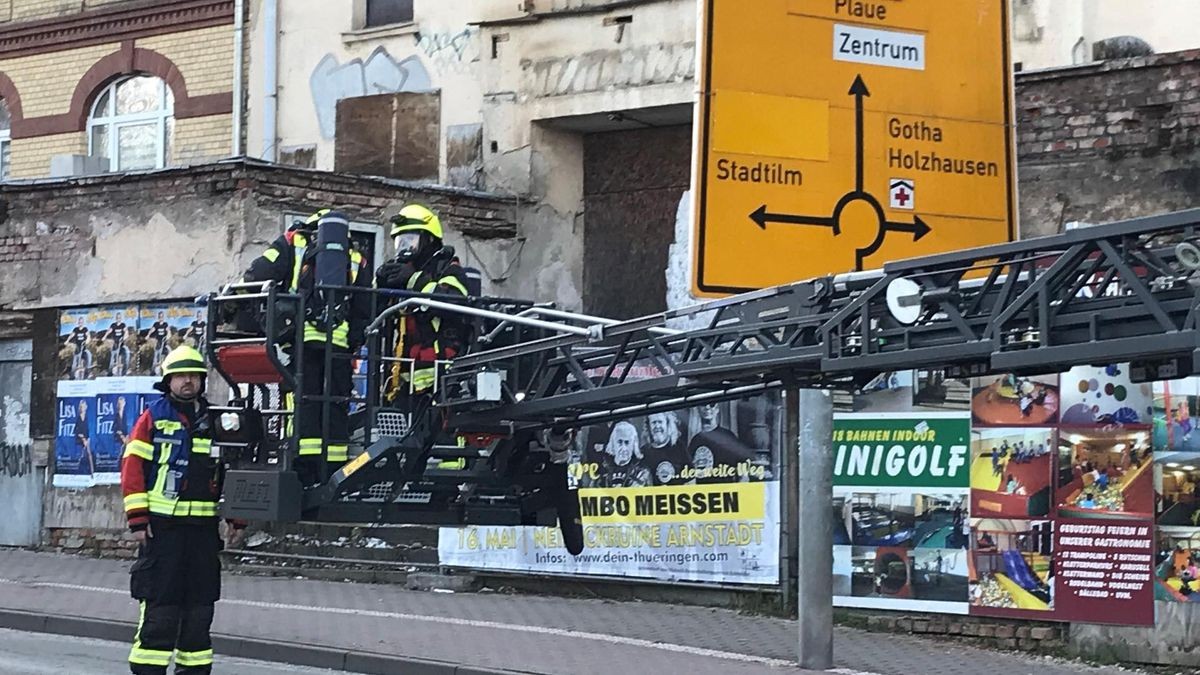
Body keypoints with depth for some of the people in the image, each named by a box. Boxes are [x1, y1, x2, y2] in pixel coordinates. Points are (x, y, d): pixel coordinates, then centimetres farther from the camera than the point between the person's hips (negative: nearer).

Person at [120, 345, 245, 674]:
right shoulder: (153, 418, 0)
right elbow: (132, 468, -5)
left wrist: (237, 520, 13)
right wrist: (138, 520, -11)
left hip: (204, 527, 4)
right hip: (162, 525, -4)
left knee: (200, 606, 9)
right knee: (159, 605, -6)